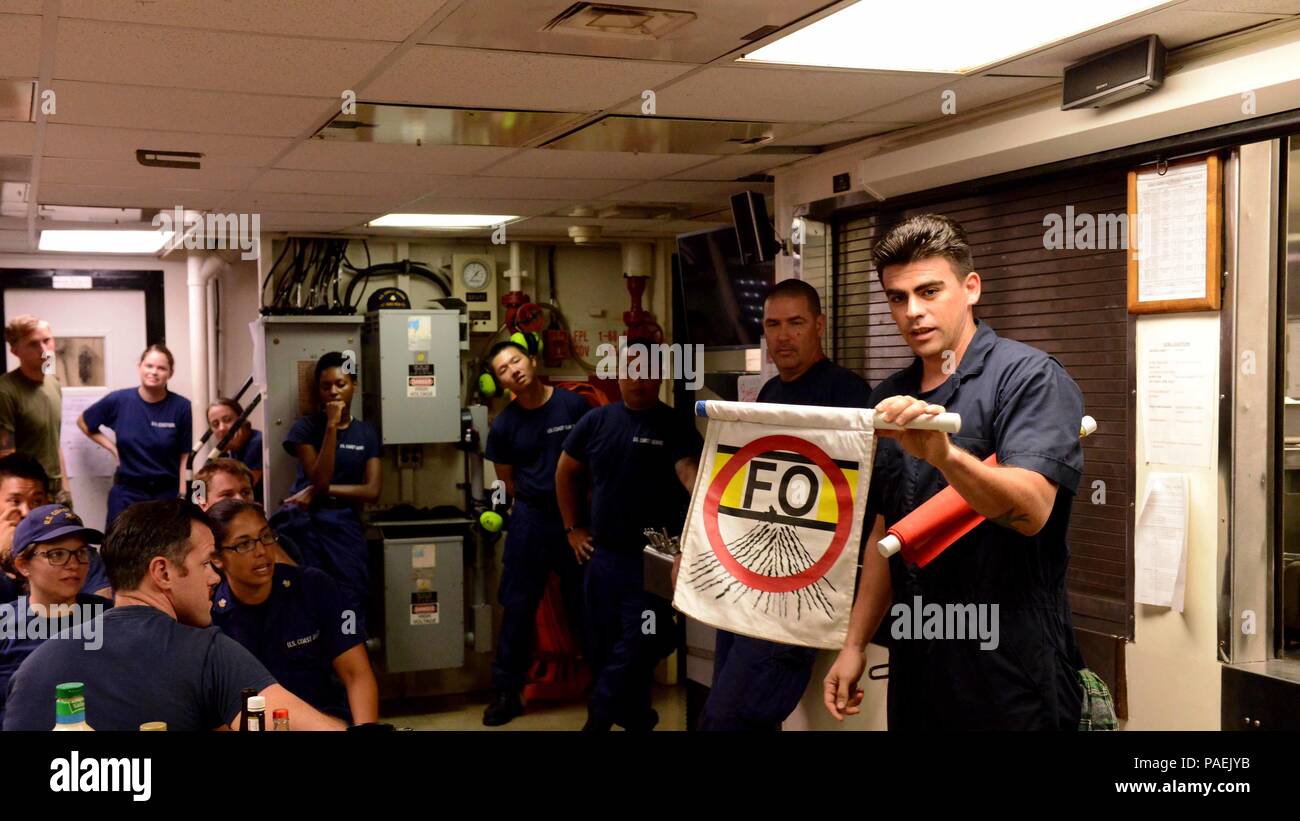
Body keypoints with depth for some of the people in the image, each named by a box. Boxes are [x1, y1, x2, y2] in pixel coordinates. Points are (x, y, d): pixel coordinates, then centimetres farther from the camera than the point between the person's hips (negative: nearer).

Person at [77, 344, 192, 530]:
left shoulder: (181, 407, -7)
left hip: (168, 493, -1)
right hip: (127, 493, 1)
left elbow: (185, 455, -4)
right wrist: (112, 448, 6)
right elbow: (83, 423, 16)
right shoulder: (119, 401, -2)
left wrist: (183, 495, -8)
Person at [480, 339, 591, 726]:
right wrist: (538, 498, 7)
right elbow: (509, 482, 10)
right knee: (519, 607, 5)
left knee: (584, 606, 8)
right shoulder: (504, 425, -2)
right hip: (531, 518, 1)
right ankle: (506, 692, 14)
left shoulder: (574, 405, -8)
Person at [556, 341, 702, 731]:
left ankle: (598, 718, 12)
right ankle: (633, 719, 31)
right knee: (603, 646, 12)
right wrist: (573, 528, 12)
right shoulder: (596, 421, 4)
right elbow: (566, 472, 17)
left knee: (638, 647, -7)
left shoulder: (675, 426, -7)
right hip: (602, 554, 4)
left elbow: (689, 471, -24)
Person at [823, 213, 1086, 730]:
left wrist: (943, 454, -41)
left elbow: (1031, 509, -24)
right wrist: (854, 644, 12)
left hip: (1011, 674, -6)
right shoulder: (890, 399, 10)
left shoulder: (1029, 376, -10)